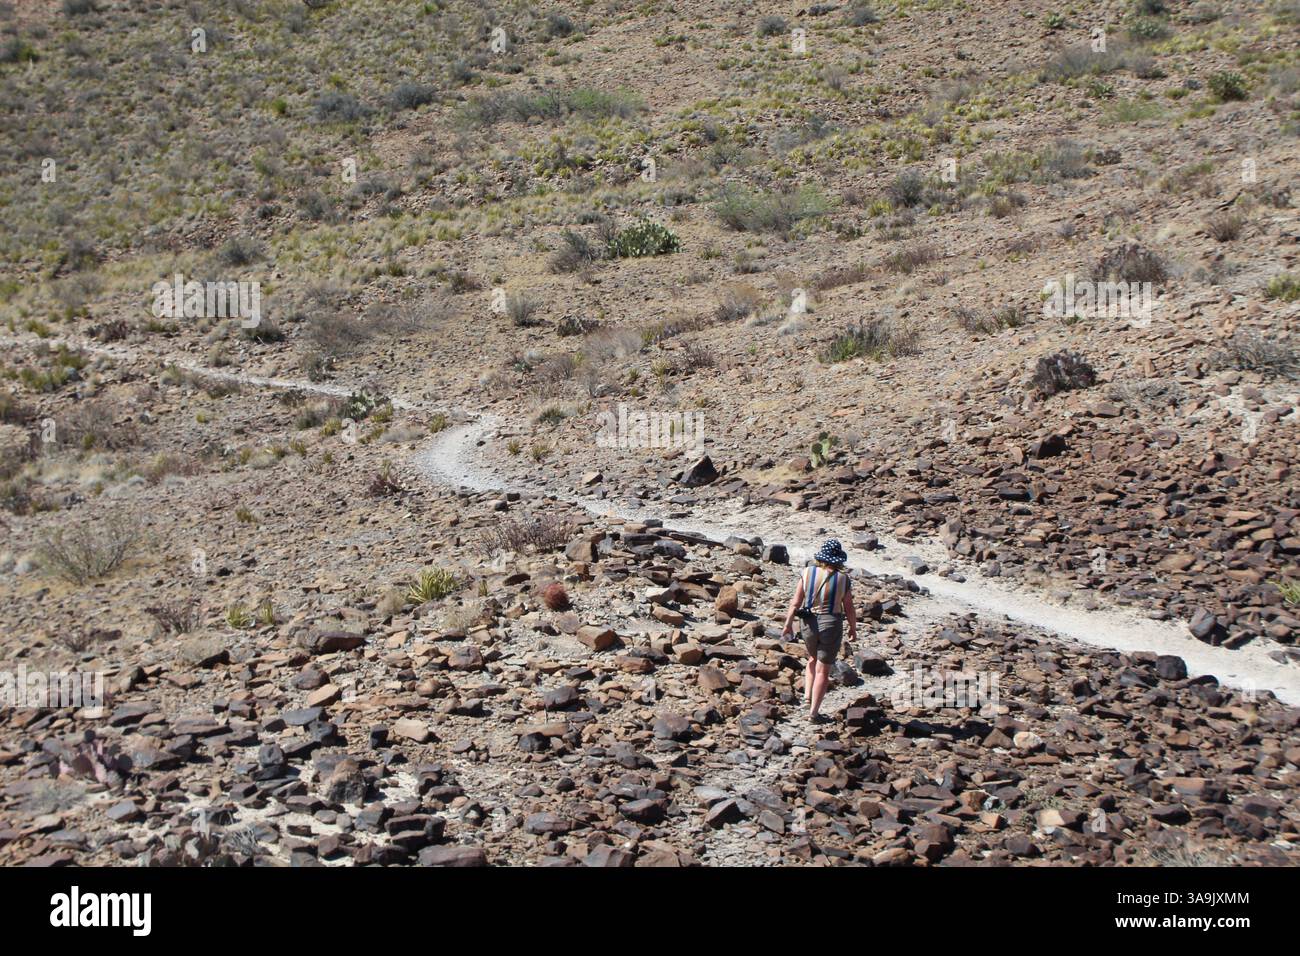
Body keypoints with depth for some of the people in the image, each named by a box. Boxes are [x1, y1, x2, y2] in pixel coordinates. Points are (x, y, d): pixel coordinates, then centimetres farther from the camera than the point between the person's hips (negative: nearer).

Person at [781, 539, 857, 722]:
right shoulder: (843, 578, -9)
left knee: (813, 658, 29)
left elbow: (795, 602, -5)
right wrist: (853, 629, 13)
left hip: (808, 623, 2)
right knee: (823, 670, 7)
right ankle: (813, 711, 7)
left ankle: (807, 695, 18)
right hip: (831, 624, -2)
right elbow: (849, 609, -3)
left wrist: (788, 624, 6)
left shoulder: (807, 573, -6)